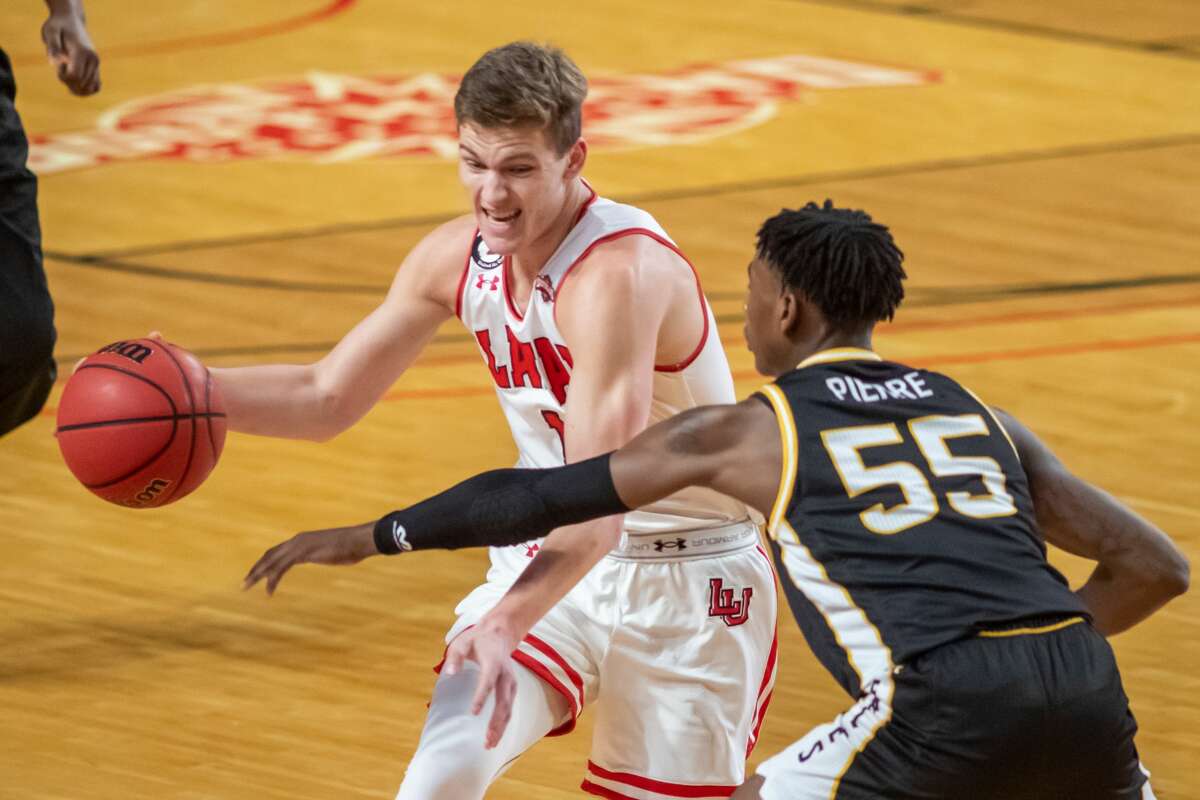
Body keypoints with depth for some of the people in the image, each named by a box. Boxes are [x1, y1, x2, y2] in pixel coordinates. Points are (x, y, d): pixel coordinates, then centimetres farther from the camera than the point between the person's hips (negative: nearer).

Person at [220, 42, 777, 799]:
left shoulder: (619, 274, -29)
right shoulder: (458, 258, -5)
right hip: (551, 560, 5)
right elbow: (328, 398, 6)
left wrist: (508, 621, -53)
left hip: (687, 583, -5)